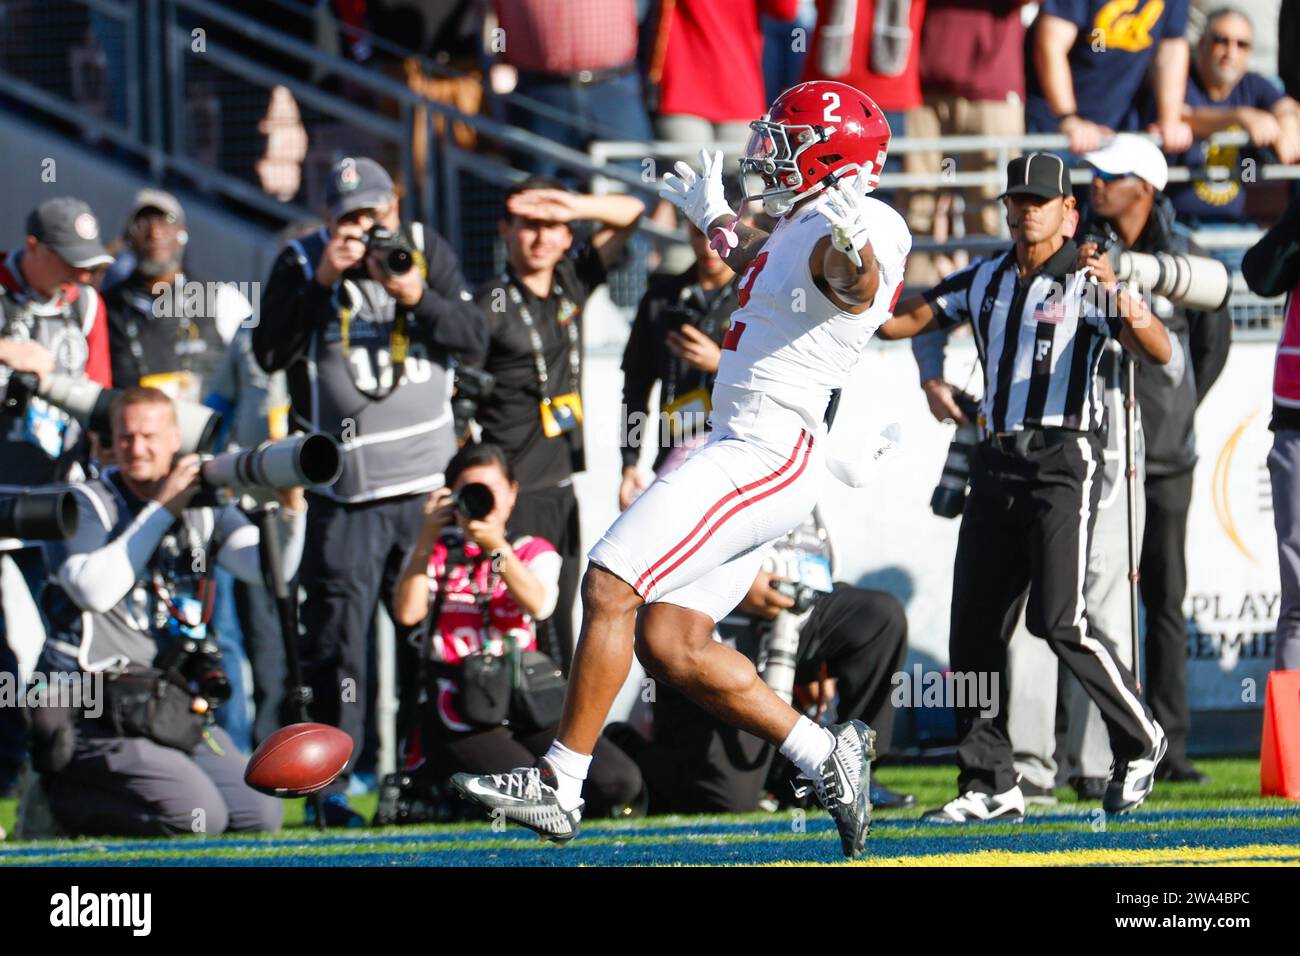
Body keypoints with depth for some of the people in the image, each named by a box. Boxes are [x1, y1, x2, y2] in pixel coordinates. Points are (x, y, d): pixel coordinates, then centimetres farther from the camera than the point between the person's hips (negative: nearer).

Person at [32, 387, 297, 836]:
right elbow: (94, 589, -19)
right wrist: (162, 509, -16)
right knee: (198, 817, -23)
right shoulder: (84, 505, -1)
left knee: (262, 815, -3)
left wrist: (291, 509, -23)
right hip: (97, 712, -6)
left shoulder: (204, 508, 12)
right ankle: (68, 795, 0)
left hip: (175, 712, 6)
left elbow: (268, 565, -3)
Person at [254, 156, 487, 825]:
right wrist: (322, 283, -19)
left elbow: (474, 336, 1)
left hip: (426, 477, 3)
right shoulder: (300, 264, -1)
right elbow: (270, 353, -12)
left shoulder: (425, 250, 7)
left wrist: (418, 299, -16)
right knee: (338, 637, -8)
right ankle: (333, 783, -5)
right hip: (344, 488, -3)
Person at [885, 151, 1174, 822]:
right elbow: (905, 320, 18)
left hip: (1063, 459, -6)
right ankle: (989, 785, 8)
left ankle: (1139, 741, 5)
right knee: (974, 623, 2)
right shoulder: (984, 281, 14)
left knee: (1058, 620, -15)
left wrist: (1115, 293, -31)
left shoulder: (1086, 281, -4)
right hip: (997, 462, 6)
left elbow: (1158, 351, -16)